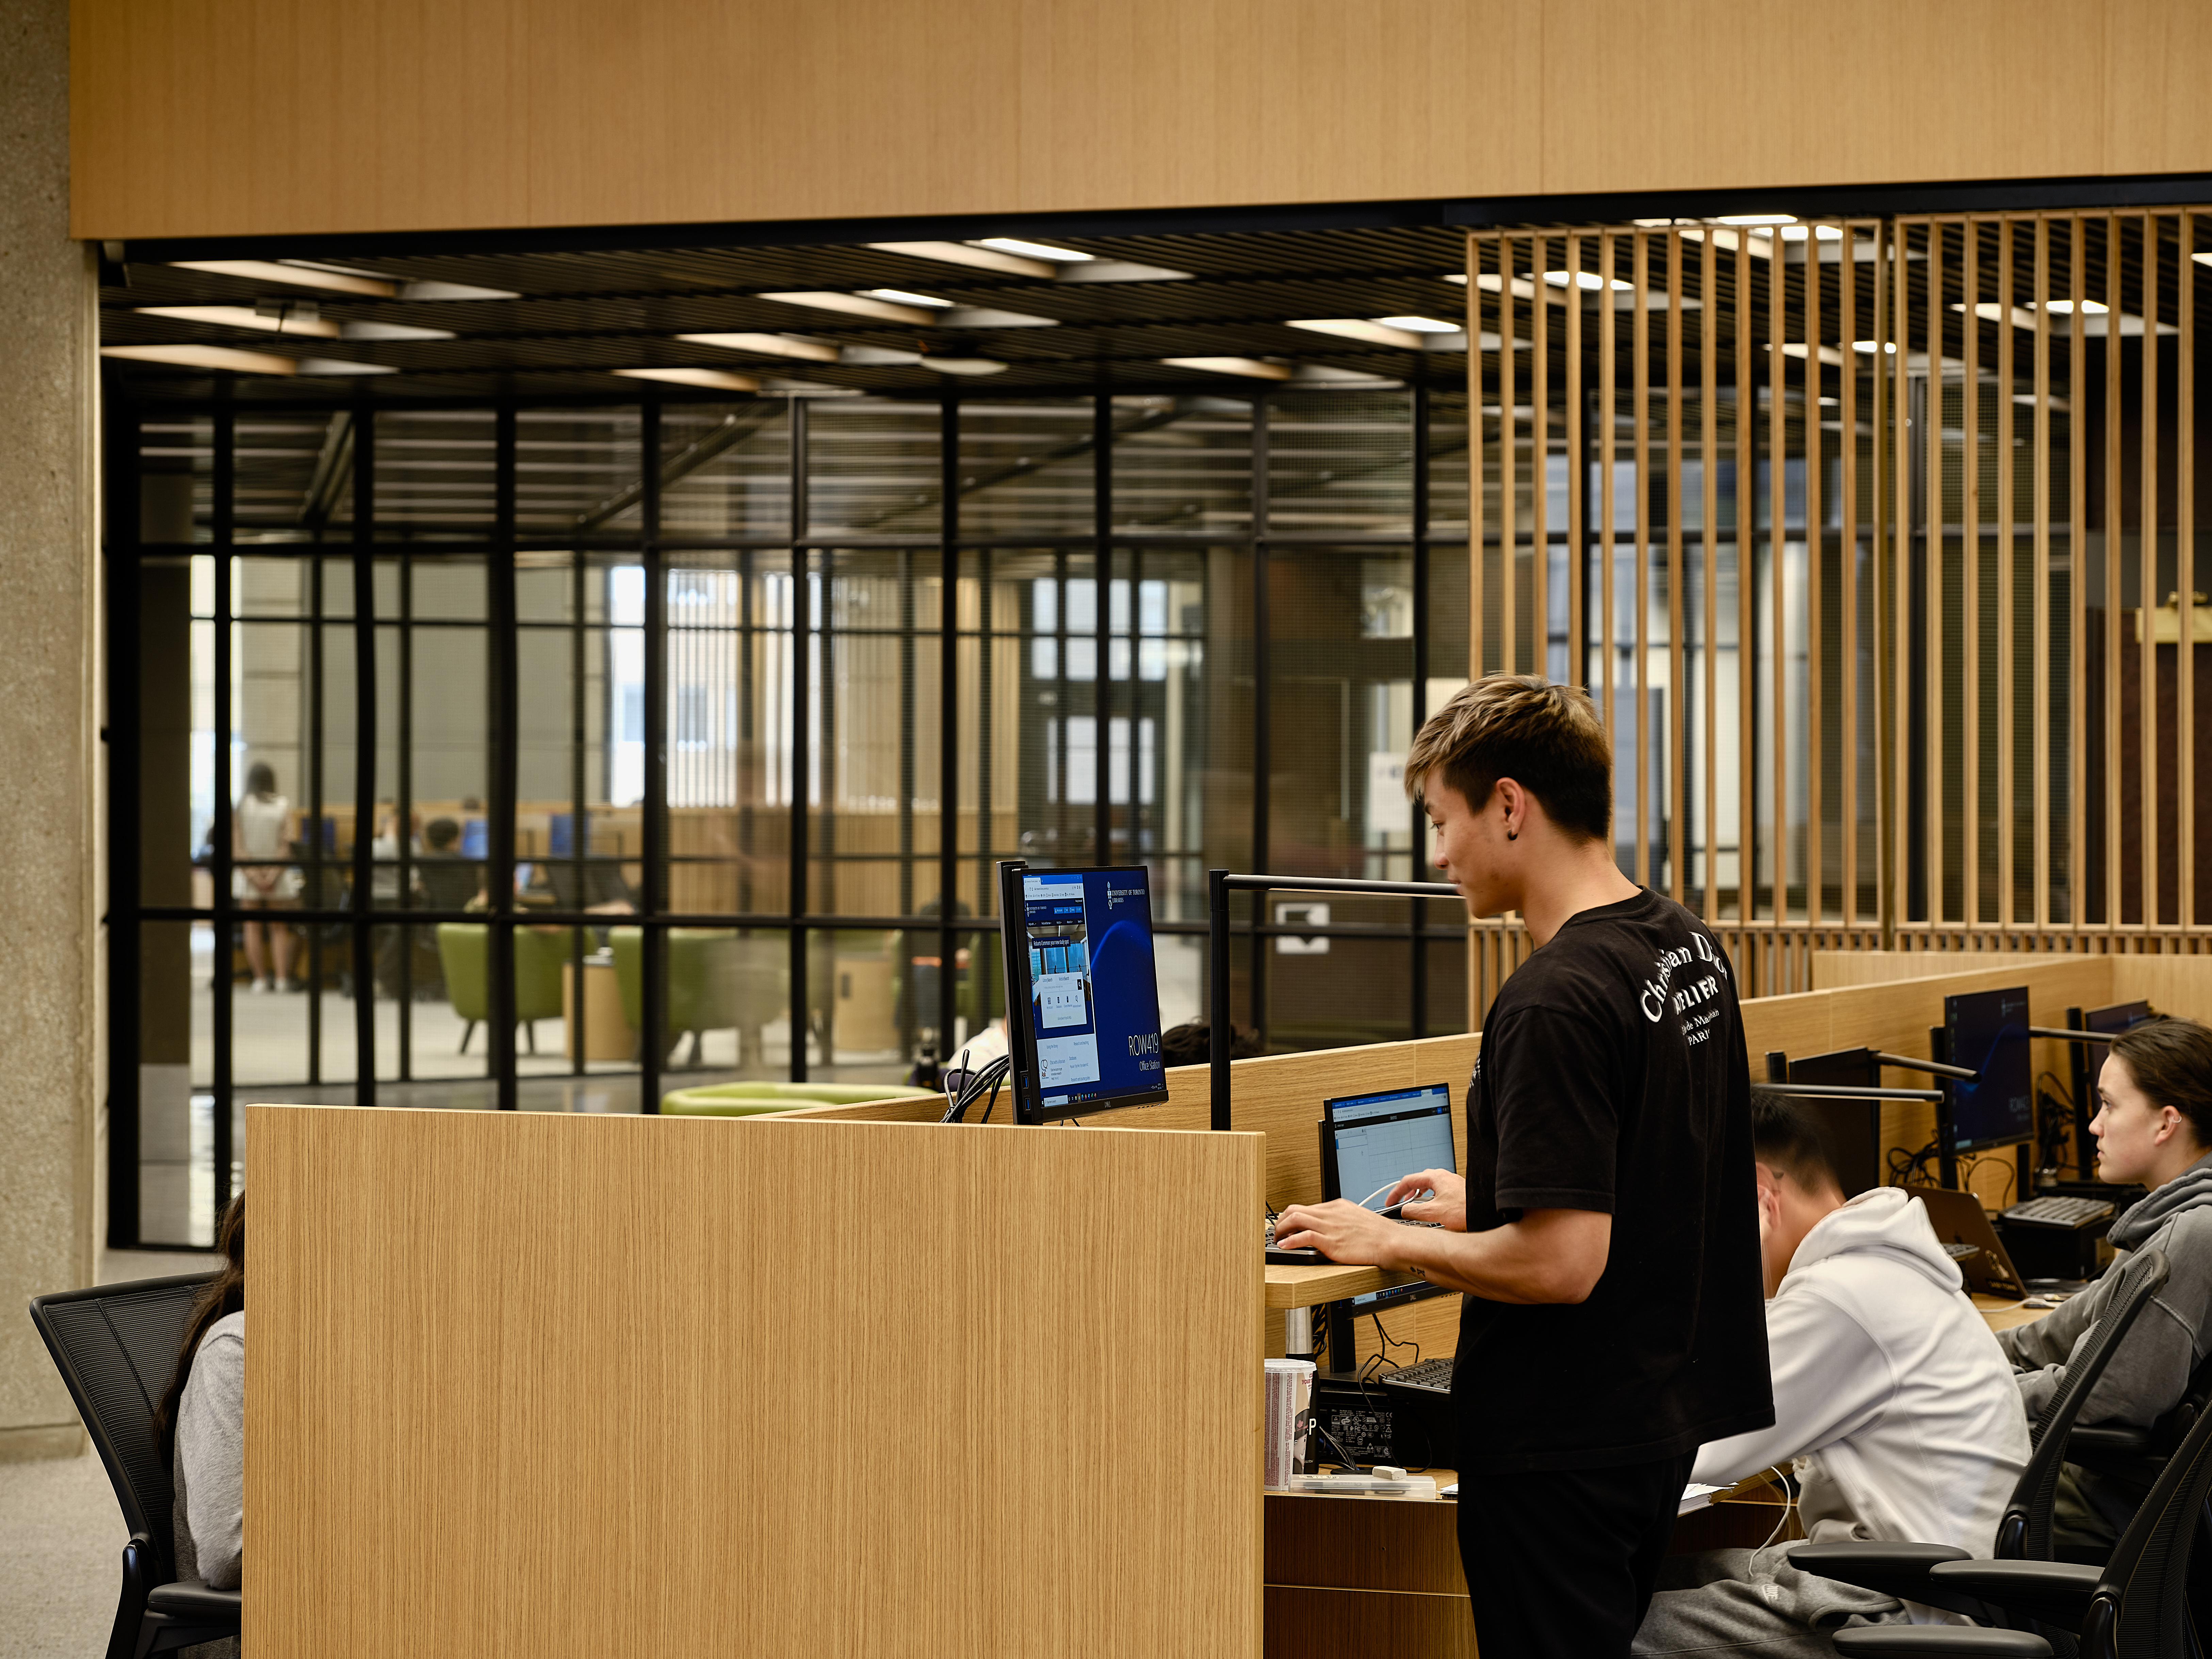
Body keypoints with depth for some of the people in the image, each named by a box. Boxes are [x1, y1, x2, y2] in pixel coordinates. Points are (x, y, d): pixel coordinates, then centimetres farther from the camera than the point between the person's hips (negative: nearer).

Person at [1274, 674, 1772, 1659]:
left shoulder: (1555, 1004, -23)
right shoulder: (1688, 948, 7)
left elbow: (1561, 1263, -26)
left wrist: (1389, 1243, -13)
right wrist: (1487, 1205, 21)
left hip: (1561, 1445, -9)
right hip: (1662, 1414, 9)